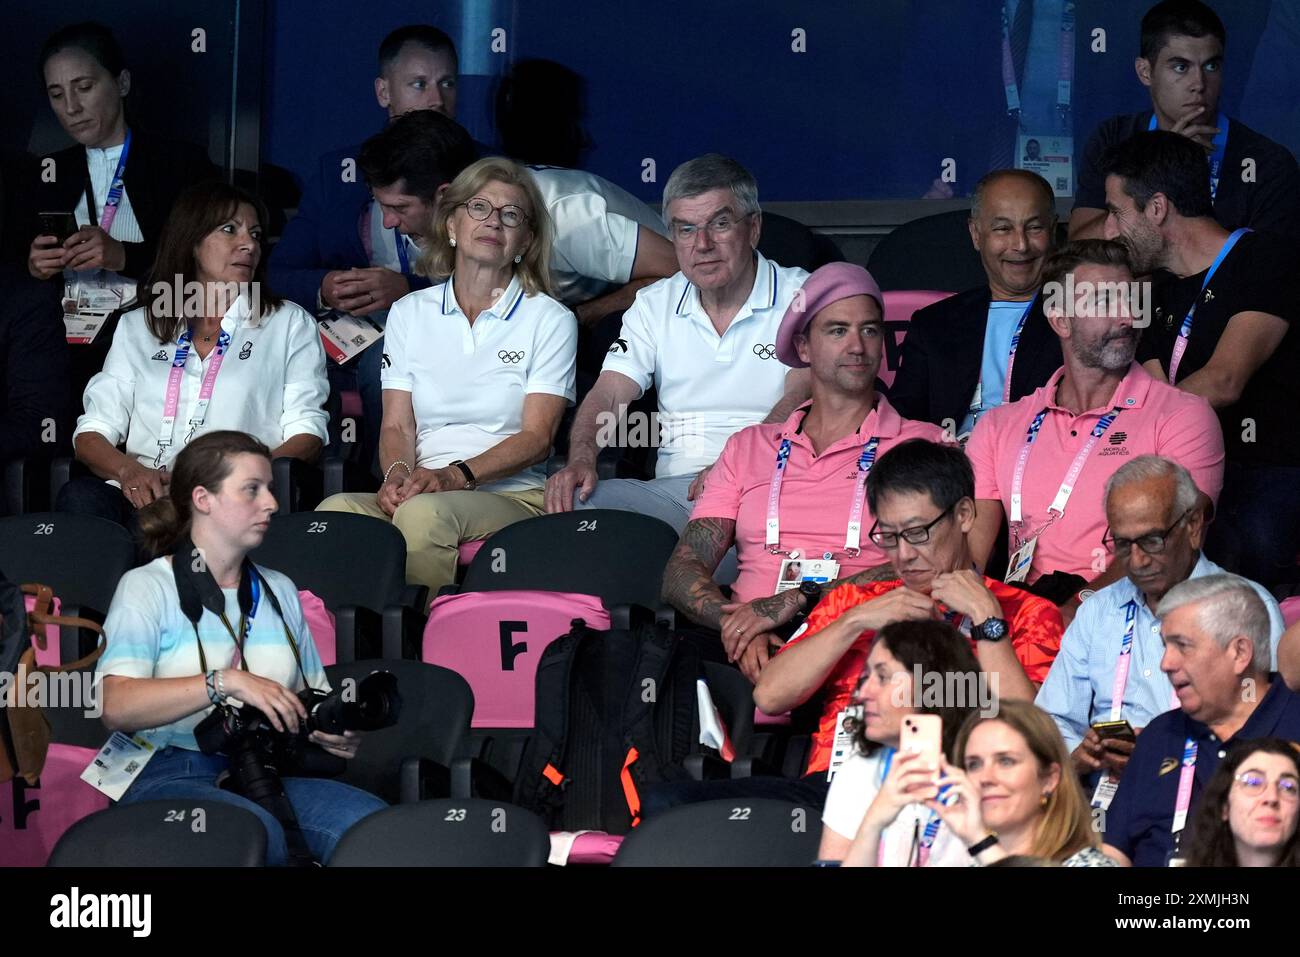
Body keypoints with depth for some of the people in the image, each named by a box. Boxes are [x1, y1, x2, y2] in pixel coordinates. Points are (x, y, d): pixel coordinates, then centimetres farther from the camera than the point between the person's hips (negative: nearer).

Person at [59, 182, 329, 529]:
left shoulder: (290, 324, 18)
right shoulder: (137, 327, 23)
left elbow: (307, 436, 6)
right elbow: (91, 434, 15)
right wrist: (129, 470, -10)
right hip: (143, 496, 2)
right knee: (79, 496, -33)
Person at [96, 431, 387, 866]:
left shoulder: (279, 591, 24)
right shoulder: (147, 587, 4)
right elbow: (116, 707, -12)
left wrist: (337, 730, 1)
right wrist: (226, 682, -22)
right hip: (170, 774, -5)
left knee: (375, 826, -28)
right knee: (257, 832, -39)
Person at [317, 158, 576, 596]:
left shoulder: (549, 320, 9)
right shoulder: (410, 313, 19)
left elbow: (536, 437, -1)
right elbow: (397, 425, 12)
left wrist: (456, 475, -17)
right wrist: (398, 474, -13)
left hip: (513, 495, -2)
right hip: (424, 489, 2)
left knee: (424, 513, -38)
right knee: (336, 510, -32)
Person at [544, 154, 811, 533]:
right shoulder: (654, 306, 18)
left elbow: (799, 400, -10)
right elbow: (609, 393, 7)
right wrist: (582, 458, -17)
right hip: (672, 486, 4)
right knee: (574, 499, -26)